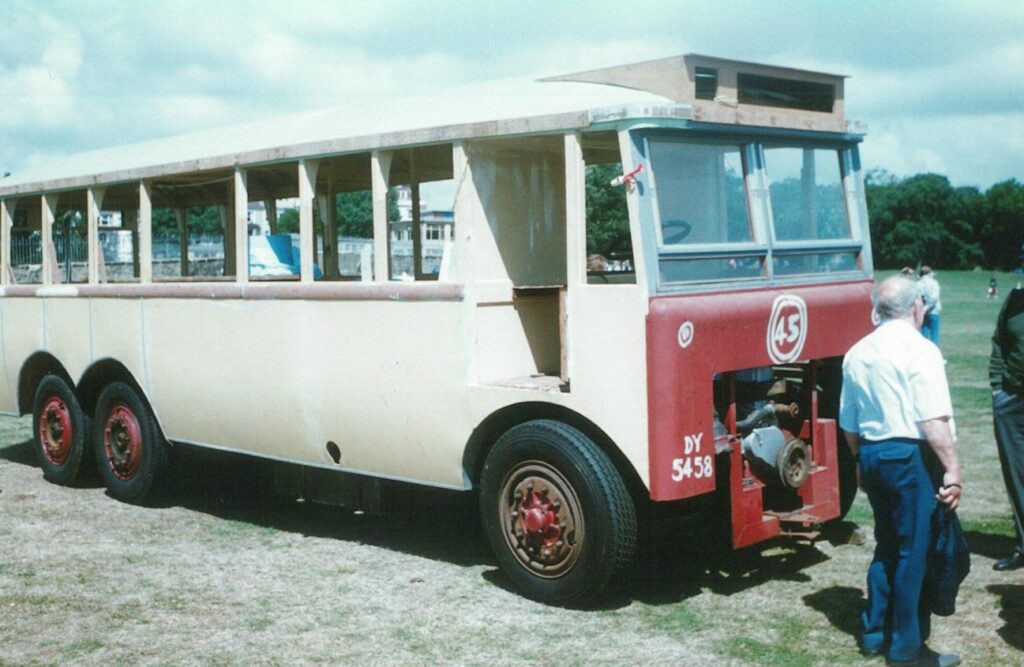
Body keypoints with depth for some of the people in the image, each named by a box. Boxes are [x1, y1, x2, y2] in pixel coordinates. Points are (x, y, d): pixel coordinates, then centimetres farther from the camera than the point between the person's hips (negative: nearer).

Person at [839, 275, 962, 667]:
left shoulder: (857, 353, 10)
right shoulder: (919, 349, -12)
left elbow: (849, 424, 15)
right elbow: (934, 421, -19)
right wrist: (952, 470, -15)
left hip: (872, 455, 7)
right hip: (911, 457, -7)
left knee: (887, 546, 19)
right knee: (915, 551, 1)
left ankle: (875, 633, 27)